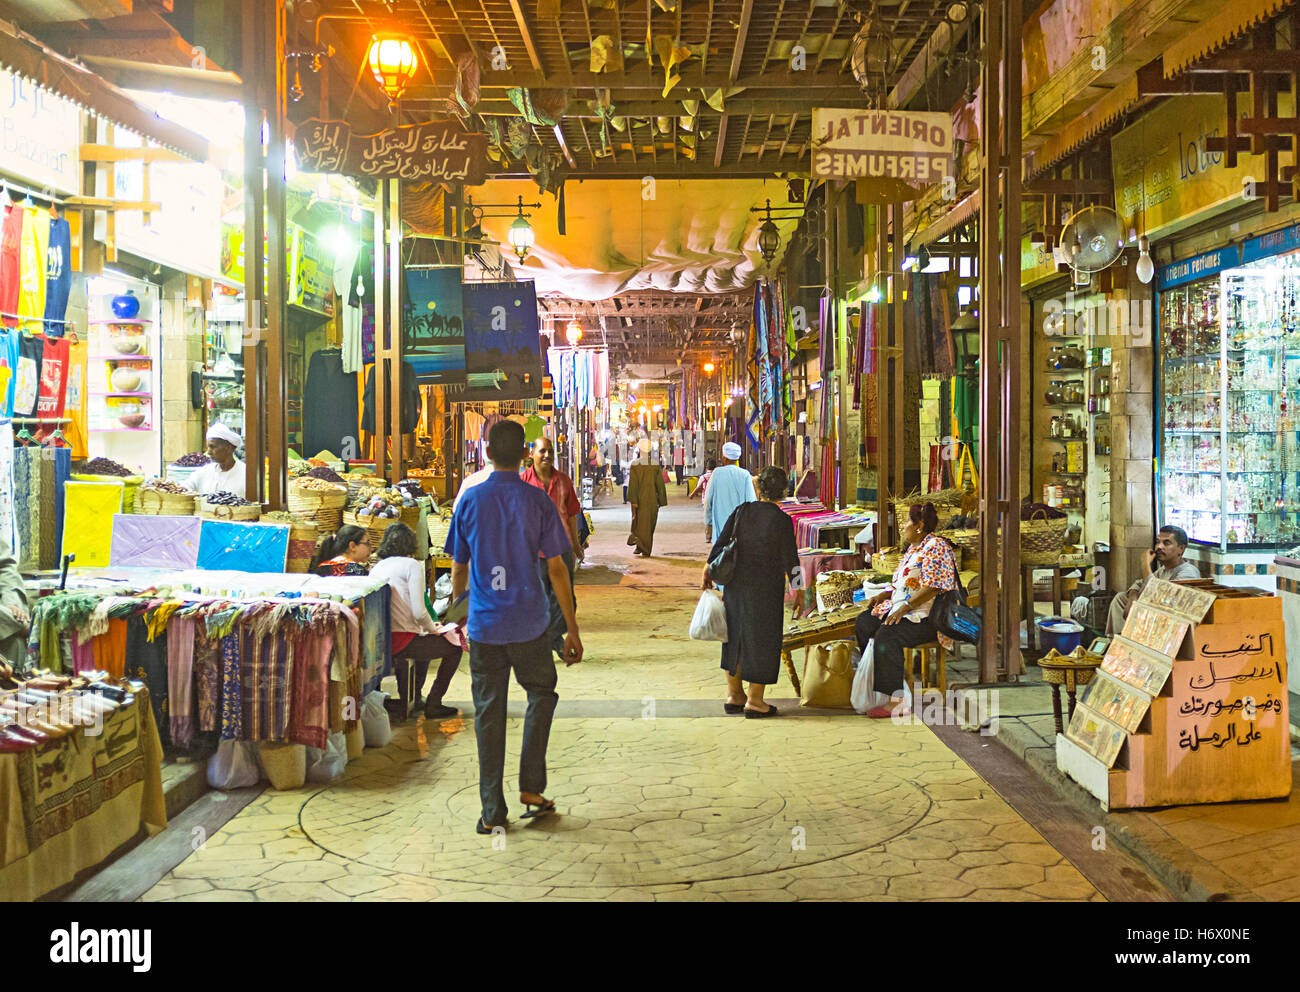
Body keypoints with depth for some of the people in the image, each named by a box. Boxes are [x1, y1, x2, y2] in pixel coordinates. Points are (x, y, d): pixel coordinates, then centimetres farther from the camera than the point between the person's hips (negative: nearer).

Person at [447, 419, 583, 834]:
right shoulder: (537, 501, -4)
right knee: (541, 695, 20)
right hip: (530, 623, -1)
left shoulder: (470, 501, 0)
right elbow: (556, 568, -4)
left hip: (483, 625, 1)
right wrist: (572, 629, 1)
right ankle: (531, 786, 14)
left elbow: (459, 570, 6)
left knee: (488, 712, 7)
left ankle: (492, 811, 10)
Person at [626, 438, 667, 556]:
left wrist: (633, 500, -14)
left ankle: (640, 545, -12)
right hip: (652, 500, 2)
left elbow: (633, 483, -13)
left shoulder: (635, 464, -7)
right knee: (650, 525, 10)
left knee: (640, 523, 6)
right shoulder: (656, 464, 0)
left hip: (639, 499, -2)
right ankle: (646, 550, 11)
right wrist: (661, 500, 8)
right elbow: (660, 484, 1)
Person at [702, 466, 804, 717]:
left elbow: (721, 541, -4)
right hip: (766, 588, -5)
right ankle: (754, 701, 8)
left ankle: (734, 695, 21)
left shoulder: (742, 510, -3)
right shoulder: (782, 520, -13)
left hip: (736, 583, 5)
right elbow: (791, 560, -13)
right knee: (762, 640, 5)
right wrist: (799, 592, -5)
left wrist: (708, 569, 6)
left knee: (736, 636, 16)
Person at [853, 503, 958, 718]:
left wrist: (905, 607, -26)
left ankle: (897, 701, -30)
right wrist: (882, 595, 8)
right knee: (863, 623, -6)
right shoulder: (913, 548, 20)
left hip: (927, 615, -10)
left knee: (887, 635, -32)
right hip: (900, 607, 10)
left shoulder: (936, 547, -11)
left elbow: (932, 587, -21)